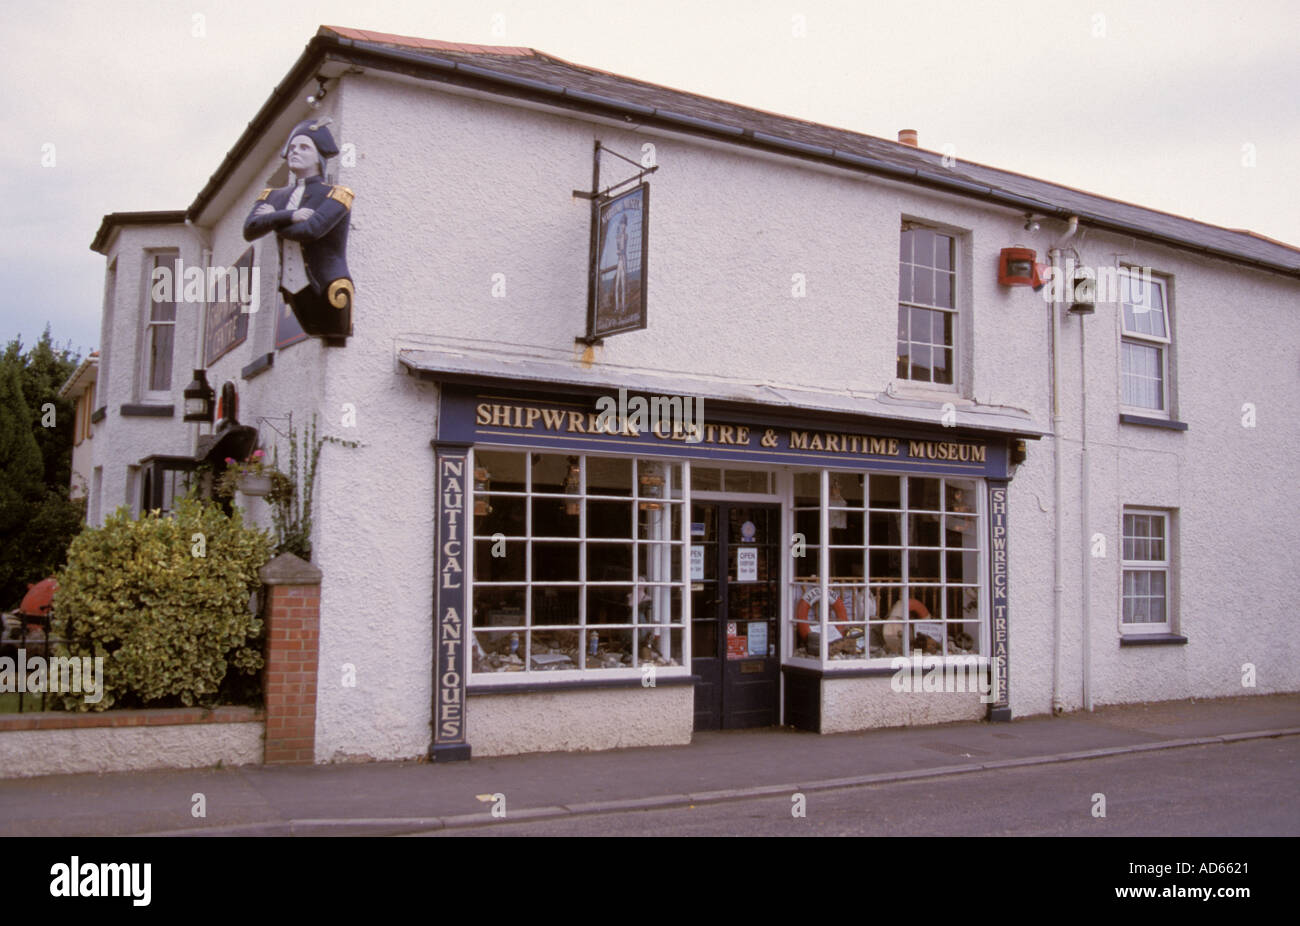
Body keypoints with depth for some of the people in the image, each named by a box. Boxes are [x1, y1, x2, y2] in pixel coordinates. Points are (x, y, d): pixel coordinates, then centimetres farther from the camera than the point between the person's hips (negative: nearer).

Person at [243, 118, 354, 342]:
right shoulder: (275, 197, 15)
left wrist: (272, 221, -2)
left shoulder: (336, 195, -1)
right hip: (295, 292, 5)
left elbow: (310, 230, -19)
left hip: (328, 291, -5)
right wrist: (289, 216, -15)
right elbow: (249, 229, -2)